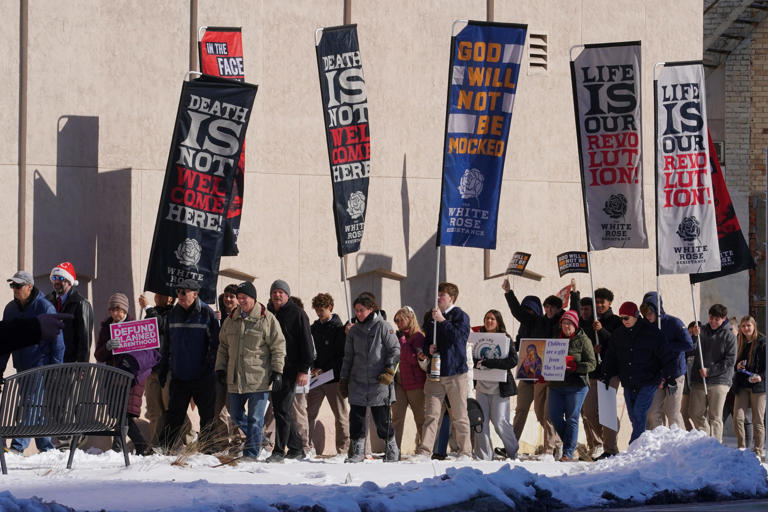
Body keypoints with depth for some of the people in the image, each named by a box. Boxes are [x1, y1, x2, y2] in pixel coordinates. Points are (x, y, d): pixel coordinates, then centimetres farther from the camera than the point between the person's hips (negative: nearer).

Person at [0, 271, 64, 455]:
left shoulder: (45, 308, -10)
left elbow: (57, 340, -9)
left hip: (41, 366, -7)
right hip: (22, 367, 7)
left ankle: (18, 446, -21)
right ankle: (46, 447, 18)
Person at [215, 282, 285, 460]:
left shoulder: (267, 319, -4)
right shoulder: (230, 320, 12)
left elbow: (278, 347, -3)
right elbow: (223, 347, 21)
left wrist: (277, 371, -9)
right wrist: (220, 368, 13)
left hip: (259, 379, -6)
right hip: (235, 379, 6)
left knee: (255, 419, -4)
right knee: (236, 415, 13)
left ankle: (251, 453, 3)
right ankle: (257, 439, 32)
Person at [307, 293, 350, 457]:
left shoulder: (338, 328, -4)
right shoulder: (314, 328, 13)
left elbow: (342, 356, -8)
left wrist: (325, 370, -14)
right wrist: (313, 368, -1)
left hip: (333, 377, -5)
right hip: (316, 378, 5)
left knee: (341, 415, 1)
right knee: (309, 413, 0)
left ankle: (343, 449, 4)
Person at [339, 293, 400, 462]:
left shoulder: (382, 327, -3)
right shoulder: (354, 330, 12)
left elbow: (395, 350, -3)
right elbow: (348, 357, 18)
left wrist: (389, 371, -12)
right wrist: (344, 379, 14)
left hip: (379, 384, -5)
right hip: (358, 383, 5)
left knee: (382, 419, -2)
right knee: (356, 419, 1)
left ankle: (392, 452, 12)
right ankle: (357, 452, 10)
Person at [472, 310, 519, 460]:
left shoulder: (505, 339, -3)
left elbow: (513, 361, -15)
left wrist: (487, 363, -20)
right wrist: (476, 363, -9)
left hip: (499, 387, -4)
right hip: (482, 386, 4)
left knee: (499, 422, -4)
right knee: (480, 421, 1)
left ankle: (512, 452, 15)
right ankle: (483, 456, 10)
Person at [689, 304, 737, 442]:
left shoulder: (729, 336, -3)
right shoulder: (703, 330, 7)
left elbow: (730, 361, -7)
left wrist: (709, 371, -12)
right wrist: (695, 337, -16)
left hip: (719, 381, -4)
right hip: (698, 380, 4)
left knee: (715, 416, -3)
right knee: (697, 414, 4)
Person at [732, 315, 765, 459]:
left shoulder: (762, 342, -4)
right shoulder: (742, 344, 14)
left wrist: (761, 376, -20)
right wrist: (738, 366, 2)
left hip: (758, 386, -5)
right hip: (742, 386, 5)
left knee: (758, 420, -1)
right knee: (738, 417, -6)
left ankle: (758, 451, 5)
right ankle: (742, 448, 5)